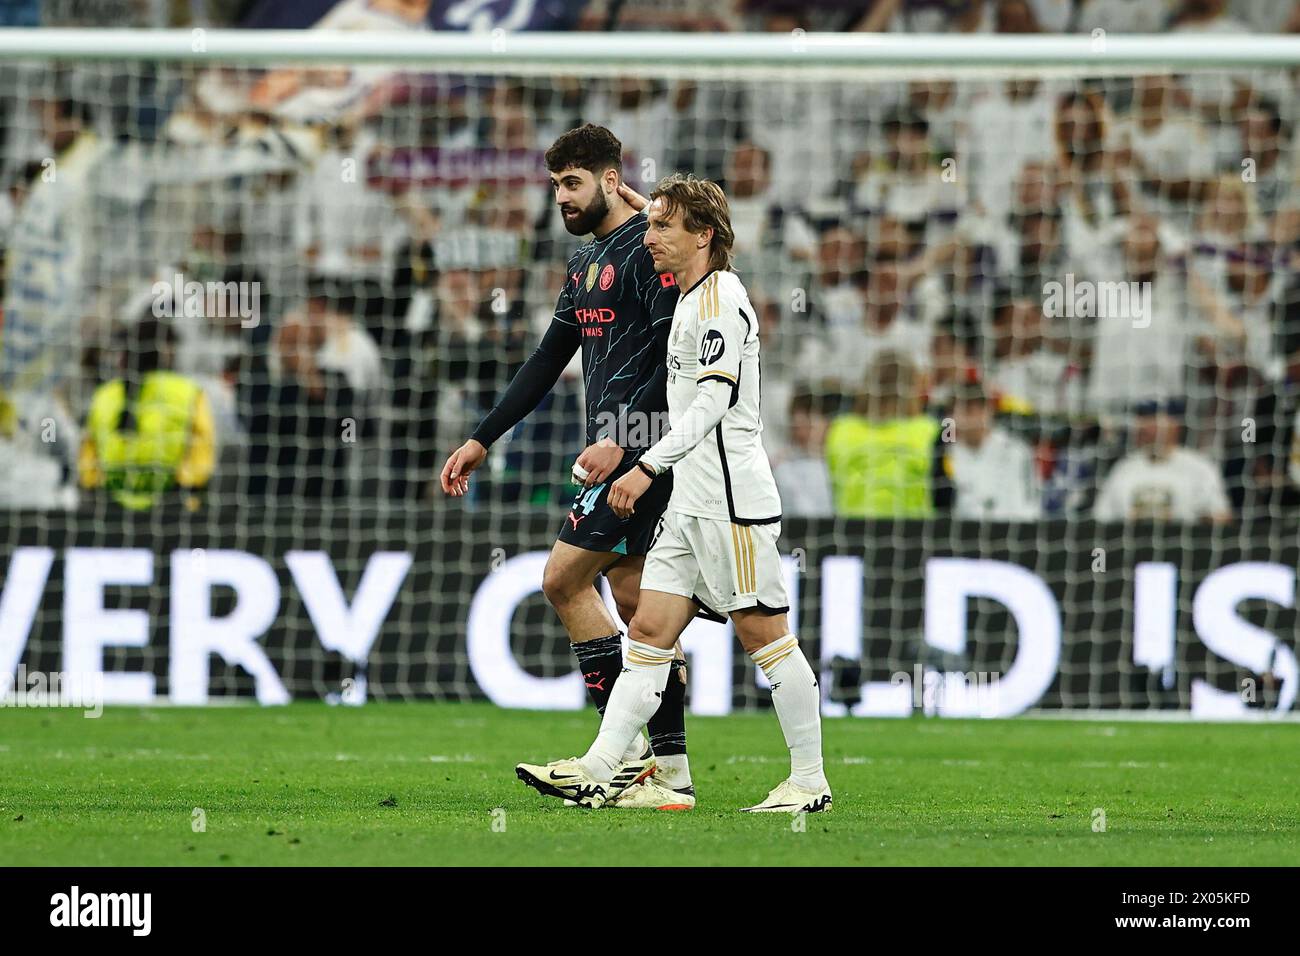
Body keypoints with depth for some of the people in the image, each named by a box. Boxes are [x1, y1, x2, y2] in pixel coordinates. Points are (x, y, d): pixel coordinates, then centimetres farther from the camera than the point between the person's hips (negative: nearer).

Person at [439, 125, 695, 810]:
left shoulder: (650, 249, -11)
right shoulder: (587, 262, 19)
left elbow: (674, 360, -19)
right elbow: (548, 362, 25)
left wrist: (621, 442, -25)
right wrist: (481, 440, 22)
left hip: (641, 449, -9)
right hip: (614, 449, 9)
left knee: (564, 580, -11)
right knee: (633, 602, 7)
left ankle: (628, 751, -10)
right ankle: (669, 771, 7)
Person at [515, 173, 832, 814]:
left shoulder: (720, 298, -13)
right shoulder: (691, 300, 17)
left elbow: (714, 399, -21)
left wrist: (648, 467, -25)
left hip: (732, 500, -10)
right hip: (690, 502, 10)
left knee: (763, 633, -4)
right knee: (649, 631, 2)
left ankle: (809, 779, 2)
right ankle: (598, 772, -2)